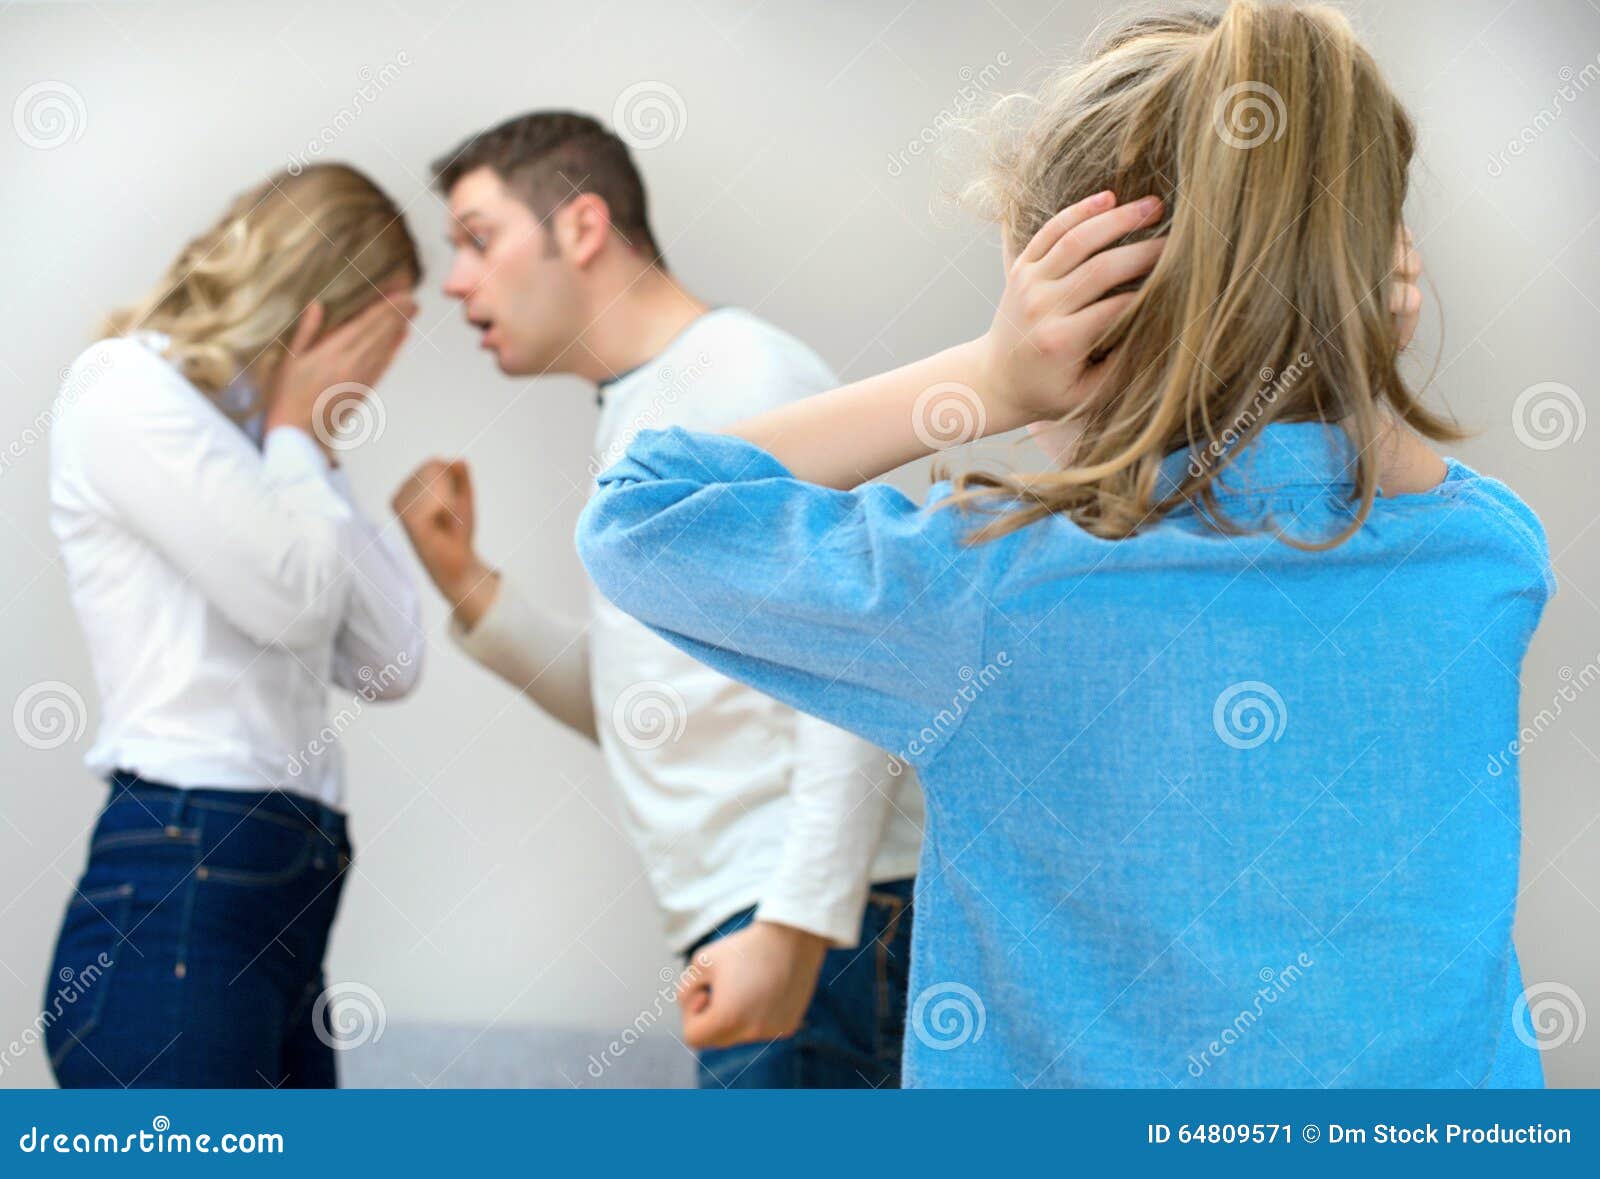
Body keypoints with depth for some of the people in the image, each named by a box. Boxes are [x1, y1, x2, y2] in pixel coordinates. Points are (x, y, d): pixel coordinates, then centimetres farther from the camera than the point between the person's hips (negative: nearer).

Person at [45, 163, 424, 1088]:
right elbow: (288, 596, -12)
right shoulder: (125, 385, 0)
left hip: (288, 896, 8)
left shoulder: (257, 440, 23)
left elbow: (390, 664, 14)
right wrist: (299, 432, 5)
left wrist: (320, 447, 14)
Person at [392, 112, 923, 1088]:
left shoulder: (740, 372, -8)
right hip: (744, 919, 9)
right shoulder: (638, 418, 22)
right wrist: (467, 585, 11)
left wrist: (795, 927, -24)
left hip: (814, 923, -9)